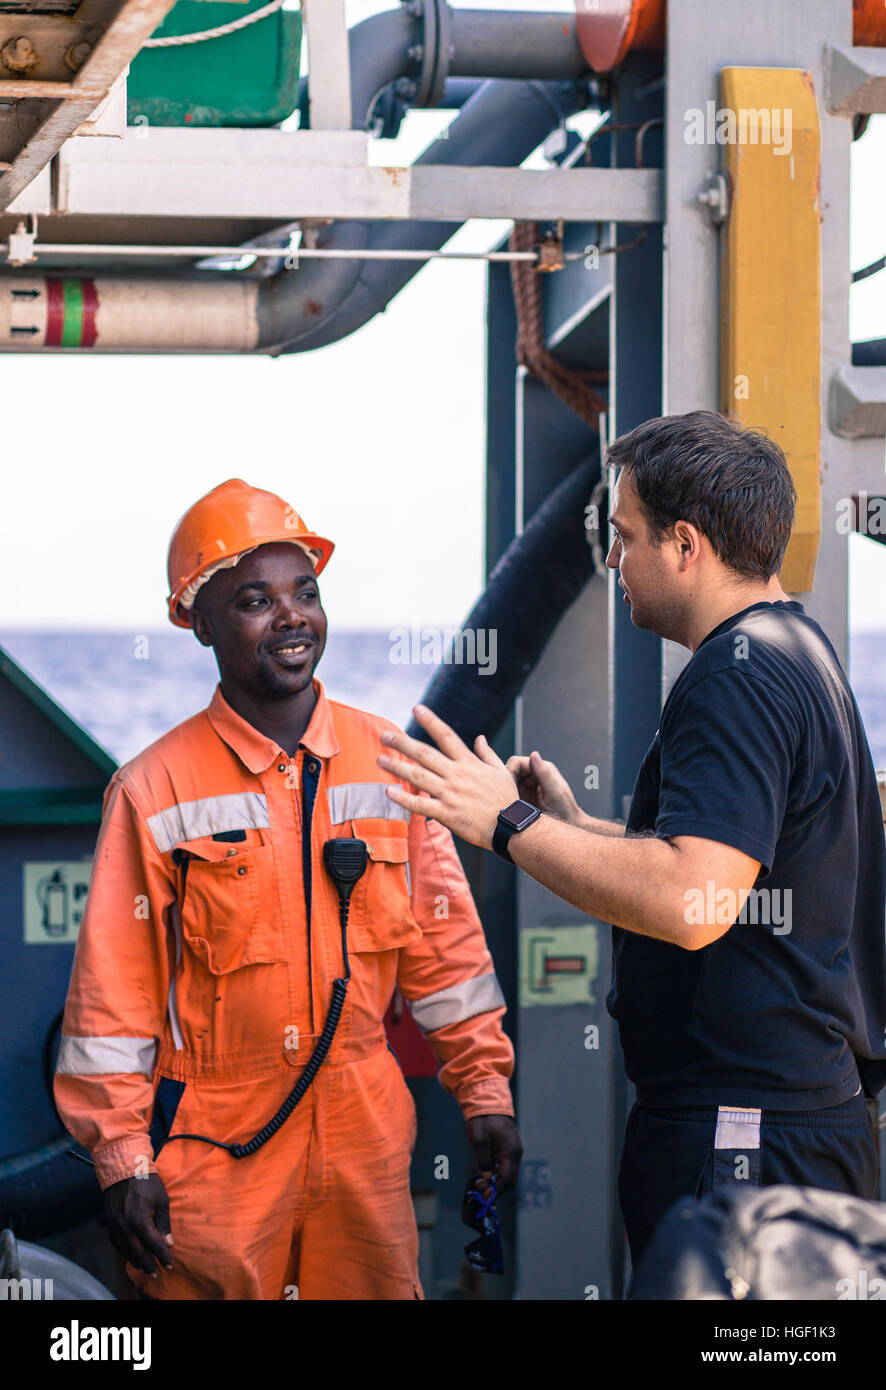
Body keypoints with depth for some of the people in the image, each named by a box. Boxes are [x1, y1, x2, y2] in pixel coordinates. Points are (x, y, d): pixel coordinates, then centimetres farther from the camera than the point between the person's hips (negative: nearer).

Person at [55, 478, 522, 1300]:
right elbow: (115, 990, -4)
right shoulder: (156, 790, -7)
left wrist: (484, 1092, 8)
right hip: (216, 1147, -3)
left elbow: (445, 942, 9)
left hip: (365, 1133, 3)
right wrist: (121, 1156, -7)